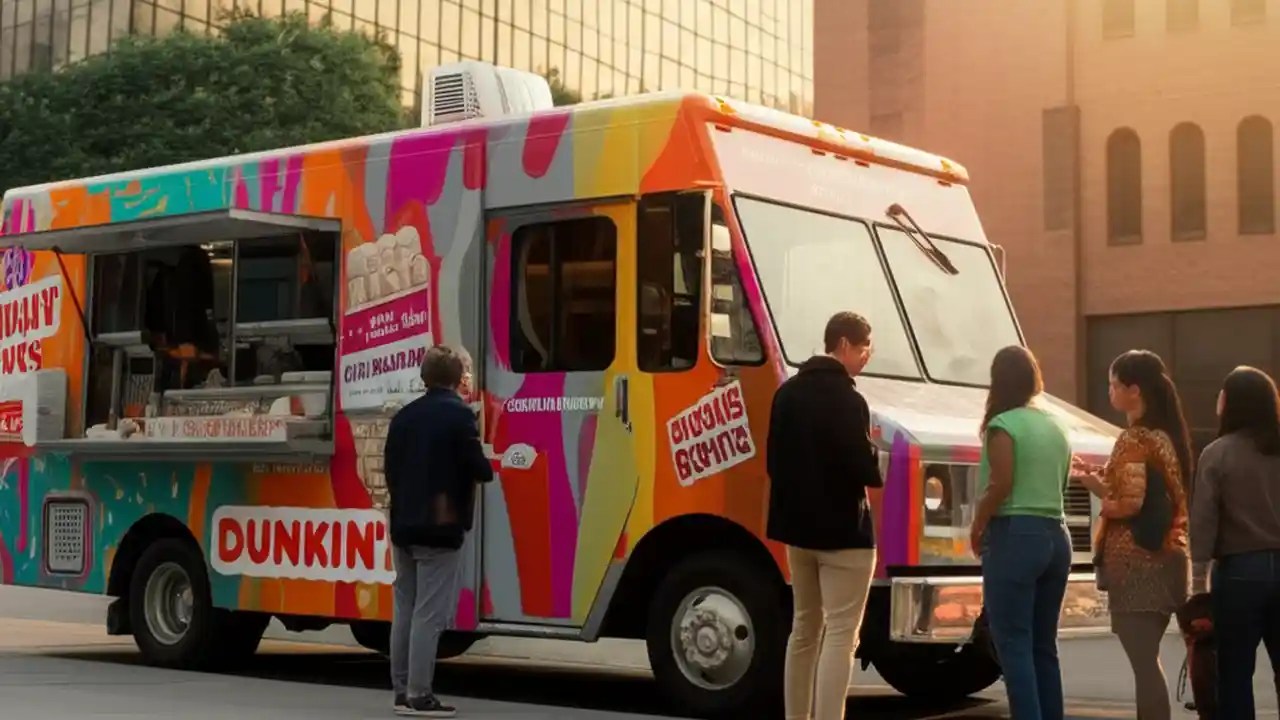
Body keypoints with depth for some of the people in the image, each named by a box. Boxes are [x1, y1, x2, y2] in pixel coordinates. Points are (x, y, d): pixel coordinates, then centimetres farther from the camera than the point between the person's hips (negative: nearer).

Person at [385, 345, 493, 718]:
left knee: (405, 610, 11)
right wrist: (489, 470, 8)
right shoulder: (459, 414, -10)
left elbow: (391, 470, 14)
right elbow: (479, 469, -13)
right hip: (439, 528, -7)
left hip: (403, 526, 7)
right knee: (429, 614, -5)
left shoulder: (404, 416, 11)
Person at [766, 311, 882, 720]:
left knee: (805, 629, 17)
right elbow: (861, 467, -20)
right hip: (842, 529, -8)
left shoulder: (788, 392, 9)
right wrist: (877, 461, 0)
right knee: (840, 634, -6)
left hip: (798, 525, 8)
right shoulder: (845, 399, -17)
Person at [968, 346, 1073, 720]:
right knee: (1044, 646, 13)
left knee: (1014, 645, -5)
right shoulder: (1056, 427, 14)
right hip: (1055, 535, 8)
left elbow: (1001, 485, -17)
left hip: (1015, 535, -7)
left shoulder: (1003, 425, -9)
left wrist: (977, 527, -5)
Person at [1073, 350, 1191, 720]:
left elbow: (1131, 503, -21)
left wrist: (1101, 499, -1)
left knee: (1143, 660, -7)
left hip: (1136, 560, -9)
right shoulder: (1165, 435, 13)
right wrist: (1100, 481, 12)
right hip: (1166, 557, 9)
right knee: (1147, 658, 17)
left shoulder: (1134, 439, -14)